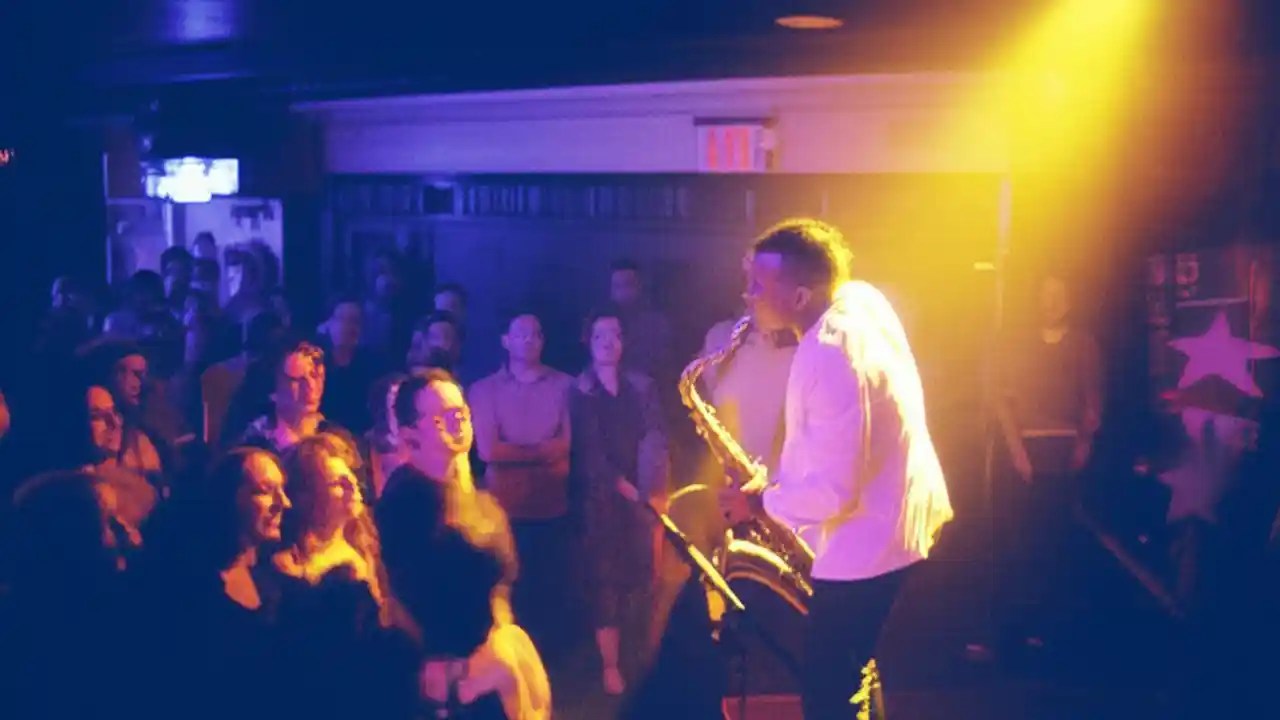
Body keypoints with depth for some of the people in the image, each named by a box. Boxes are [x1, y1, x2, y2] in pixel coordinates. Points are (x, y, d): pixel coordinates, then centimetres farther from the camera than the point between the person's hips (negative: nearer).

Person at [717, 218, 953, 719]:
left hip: (867, 545, -10)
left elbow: (834, 491, -30)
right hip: (899, 519, 10)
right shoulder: (861, 300, 0)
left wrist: (761, 502, -14)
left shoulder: (831, 358, -30)